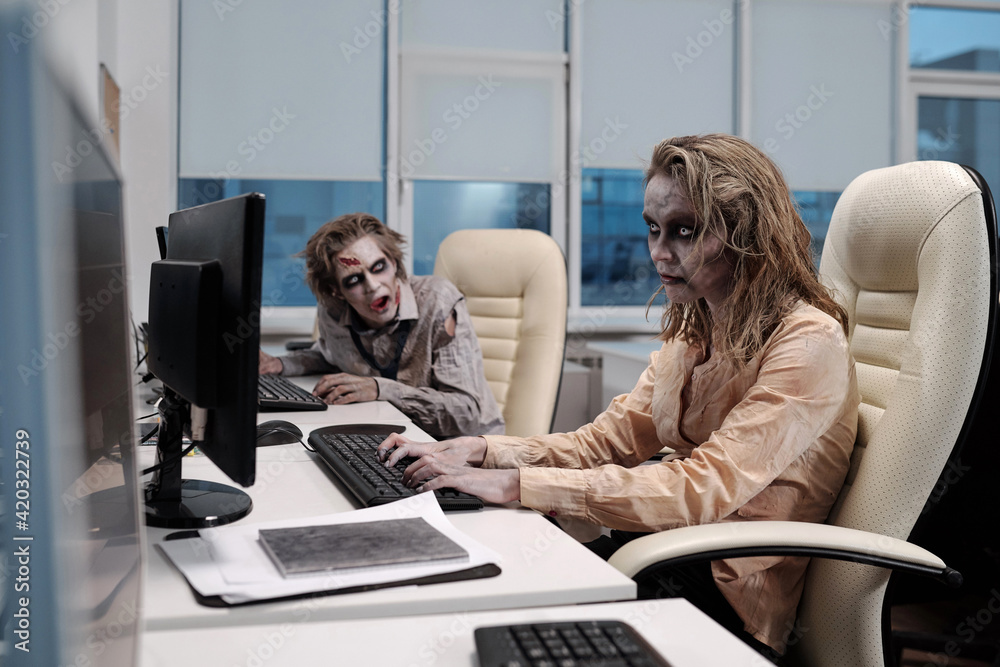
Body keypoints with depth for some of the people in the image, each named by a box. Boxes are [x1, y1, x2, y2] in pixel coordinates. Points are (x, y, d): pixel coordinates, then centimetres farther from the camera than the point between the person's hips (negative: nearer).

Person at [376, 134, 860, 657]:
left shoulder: (809, 345, -18)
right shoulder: (694, 331, 10)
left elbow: (703, 489, -27)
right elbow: (608, 440, 5)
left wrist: (516, 484, -29)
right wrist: (480, 452, -10)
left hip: (729, 600, -7)